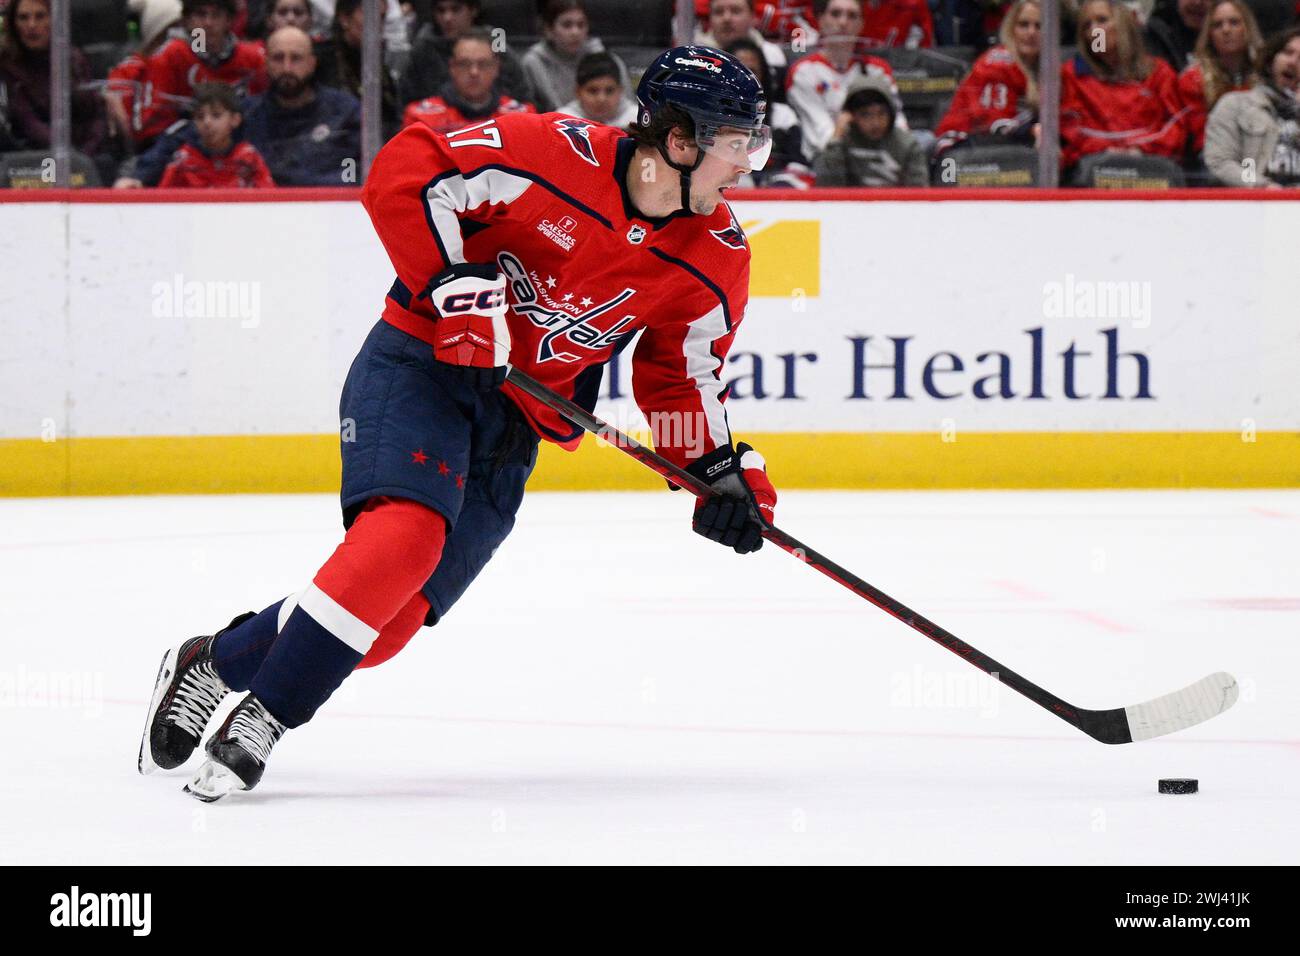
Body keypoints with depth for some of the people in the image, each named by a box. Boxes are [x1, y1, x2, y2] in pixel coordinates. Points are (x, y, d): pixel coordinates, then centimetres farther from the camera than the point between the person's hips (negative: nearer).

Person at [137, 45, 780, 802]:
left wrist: (722, 469, -1)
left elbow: (680, 369, 12)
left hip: (517, 419, 6)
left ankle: (215, 662, 14)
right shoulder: (556, 154, -18)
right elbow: (405, 173, -15)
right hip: (421, 366, -6)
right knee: (406, 531, -30)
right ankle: (262, 715, -23)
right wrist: (453, 283, -22)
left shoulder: (716, 256, 0)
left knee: (389, 617, -5)